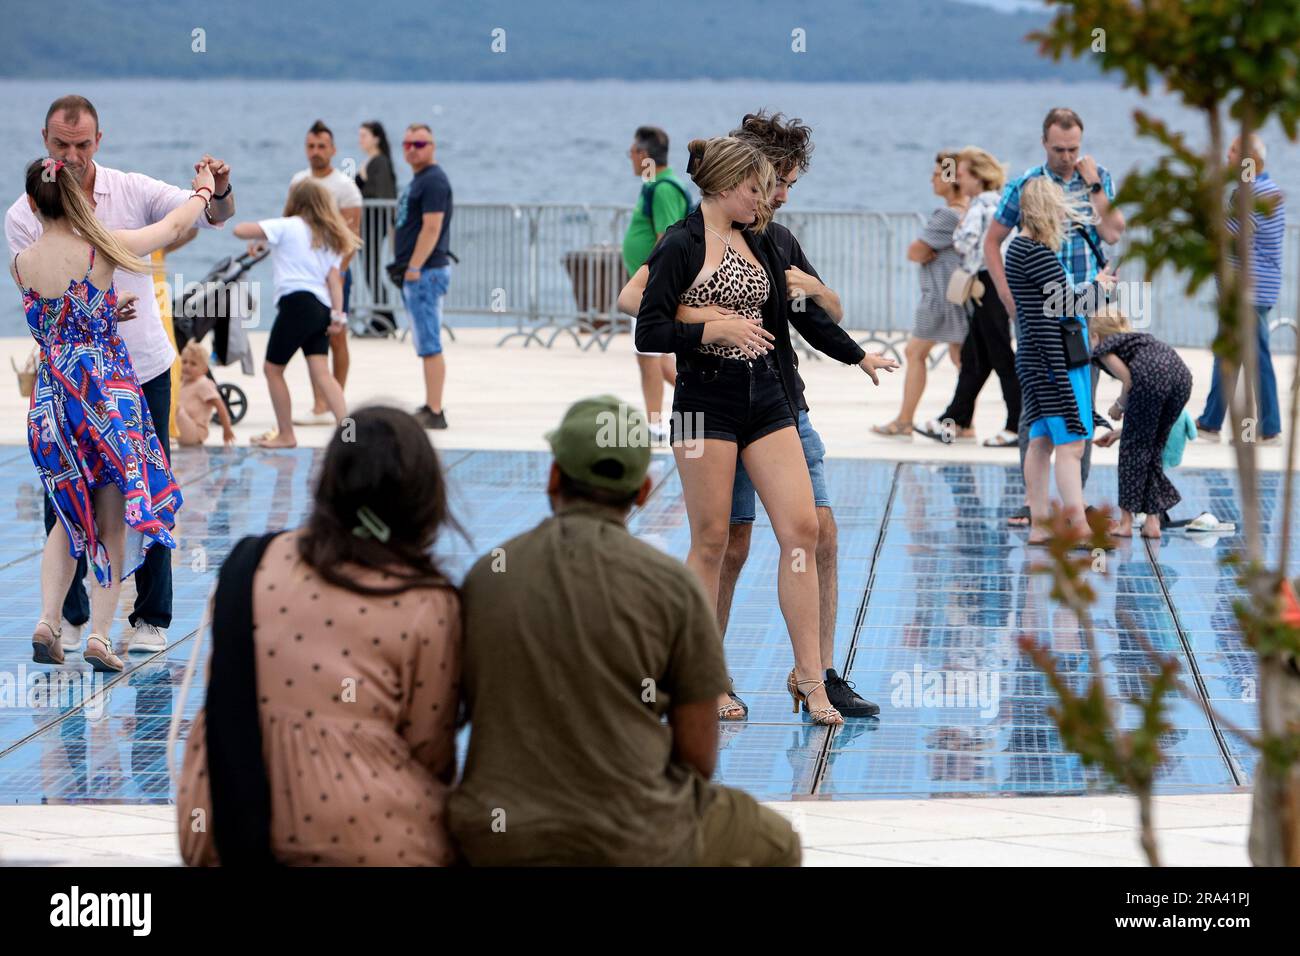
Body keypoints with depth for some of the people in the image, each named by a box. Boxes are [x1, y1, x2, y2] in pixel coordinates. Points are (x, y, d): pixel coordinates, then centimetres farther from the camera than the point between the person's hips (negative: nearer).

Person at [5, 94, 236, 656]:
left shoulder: (133, 190, -3)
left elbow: (211, 217, -8)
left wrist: (219, 192, -32)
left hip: (143, 369, 0)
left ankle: (150, 619, 13)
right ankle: (69, 615, 20)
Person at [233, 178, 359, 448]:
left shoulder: (287, 226, -1)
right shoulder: (330, 238, 20)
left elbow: (240, 230, -7)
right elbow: (334, 279, 11)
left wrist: (258, 236, 15)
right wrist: (338, 314, 3)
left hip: (297, 303, -7)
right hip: (322, 307, 7)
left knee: (273, 368, 6)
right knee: (320, 371, -1)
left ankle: (285, 434, 10)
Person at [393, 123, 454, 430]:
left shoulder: (434, 181, -12)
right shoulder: (417, 180, 19)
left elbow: (431, 228, -19)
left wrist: (414, 268, -21)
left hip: (425, 272, -11)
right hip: (415, 271, 11)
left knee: (429, 346, -11)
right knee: (426, 345, 13)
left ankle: (434, 413, -12)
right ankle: (431, 406, 17)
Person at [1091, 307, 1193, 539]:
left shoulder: (1103, 347, 19)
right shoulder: (1138, 339, 38)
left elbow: (1128, 380, 2)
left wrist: (1118, 406, 21)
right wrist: (1120, 432, 40)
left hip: (1151, 374, -7)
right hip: (1182, 373, 7)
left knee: (1133, 449, 8)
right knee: (1154, 448, 18)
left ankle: (1126, 521, 11)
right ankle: (1152, 521, 16)